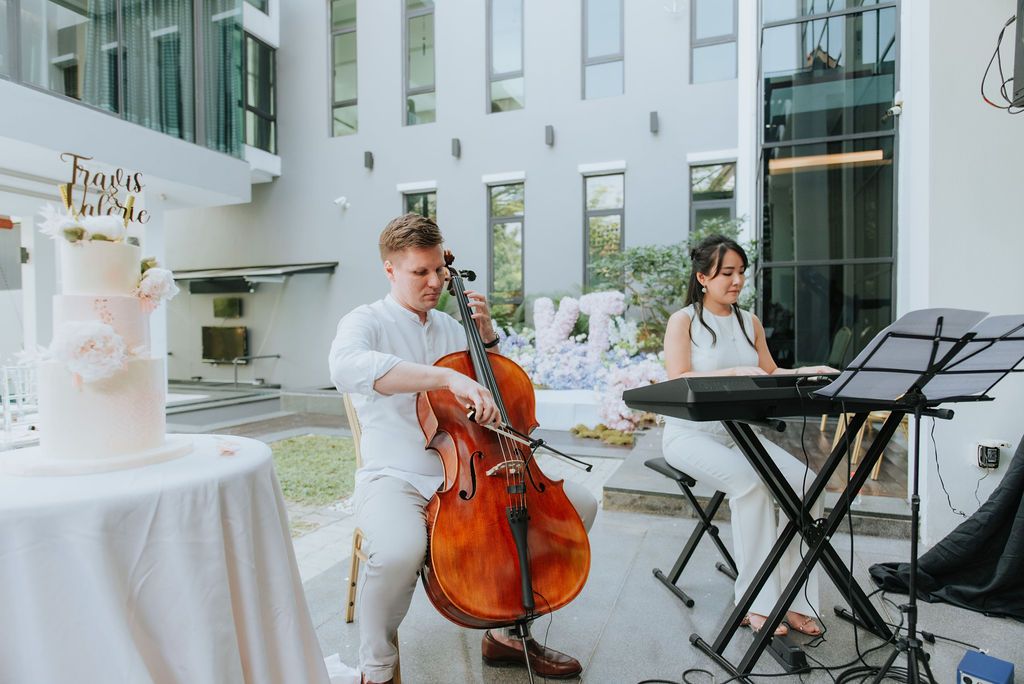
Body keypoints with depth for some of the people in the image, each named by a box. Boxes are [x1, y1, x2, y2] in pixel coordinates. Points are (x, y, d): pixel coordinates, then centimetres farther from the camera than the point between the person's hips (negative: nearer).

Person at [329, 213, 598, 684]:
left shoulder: (450, 326, 14)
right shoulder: (365, 321, -4)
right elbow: (347, 366, -31)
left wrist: (487, 337, 6)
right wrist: (449, 377, -39)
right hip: (398, 479, -5)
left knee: (580, 503, -3)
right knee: (399, 552, -38)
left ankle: (509, 632, 12)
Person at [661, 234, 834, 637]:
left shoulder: (750, 323, 14)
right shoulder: (684, 321, -4)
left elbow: (769, 375, 16)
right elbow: (679, 382, -16)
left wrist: (805, 371, -2)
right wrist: (732, 373, -27)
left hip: (740, 432, 6)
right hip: (692, 434, -5)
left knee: (805, 482, -18)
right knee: (750, 483, -31)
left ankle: (793, 599, -10)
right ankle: (756, 604, -19)